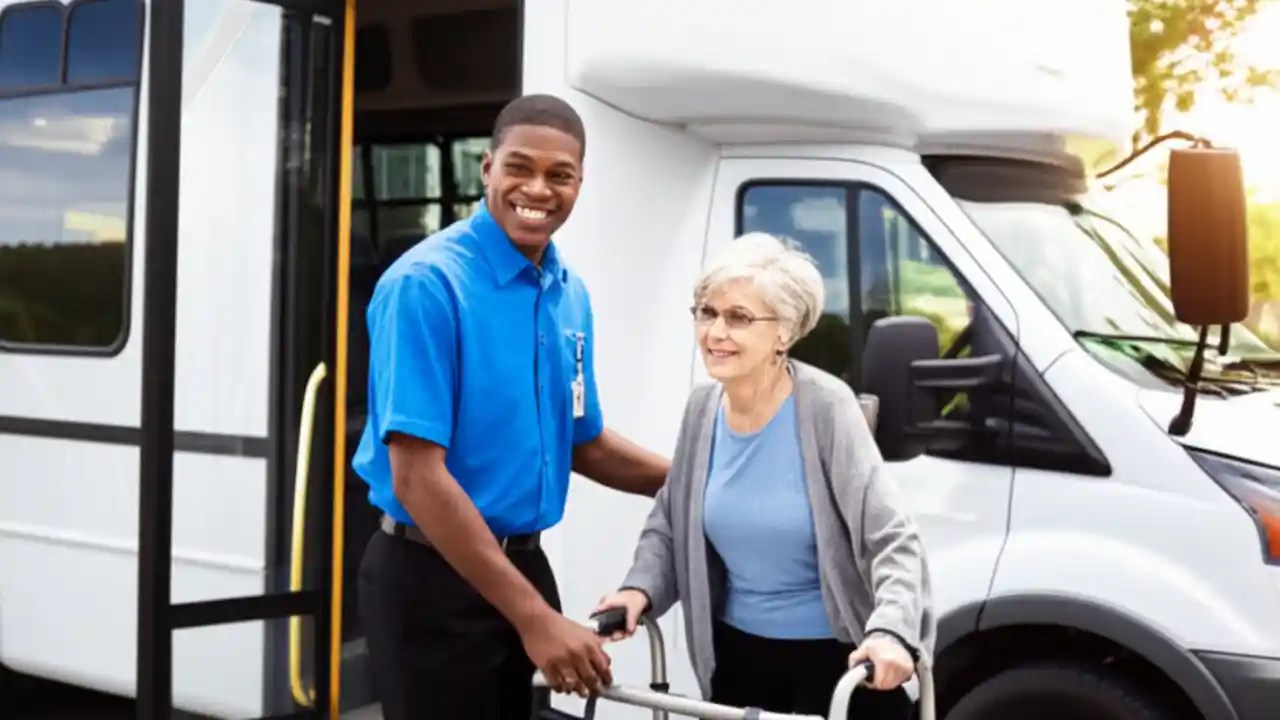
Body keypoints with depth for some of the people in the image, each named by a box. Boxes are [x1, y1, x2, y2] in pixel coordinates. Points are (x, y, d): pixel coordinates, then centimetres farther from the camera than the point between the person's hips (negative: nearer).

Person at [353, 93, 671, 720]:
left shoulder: (571, 293, 5)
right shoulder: (427, 282, -16)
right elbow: (417, 477, -22)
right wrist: (534, 616, -24)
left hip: (524, 564, 7)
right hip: (432, 574, -7)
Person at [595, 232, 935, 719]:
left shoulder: (825, 406, -18)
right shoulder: (702, 407, -4)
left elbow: (891, 538, -22)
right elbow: (669, 521, 9)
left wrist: (891, 629, -37)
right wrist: (640, 588, -9)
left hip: (834, 654, -5)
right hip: (737, 651, 5)